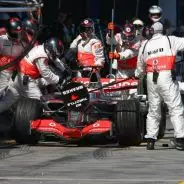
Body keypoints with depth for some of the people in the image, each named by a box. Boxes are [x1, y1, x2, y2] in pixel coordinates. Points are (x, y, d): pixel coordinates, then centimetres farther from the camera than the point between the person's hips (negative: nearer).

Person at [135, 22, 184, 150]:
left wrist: (138, 74, 44)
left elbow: (140, 66, 25)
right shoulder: (170, 40, 5)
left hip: (151, 78, 4)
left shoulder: (145, 45, 17)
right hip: (166, 77, -4)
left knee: (153, 110, 13)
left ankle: (150, 140, 8)